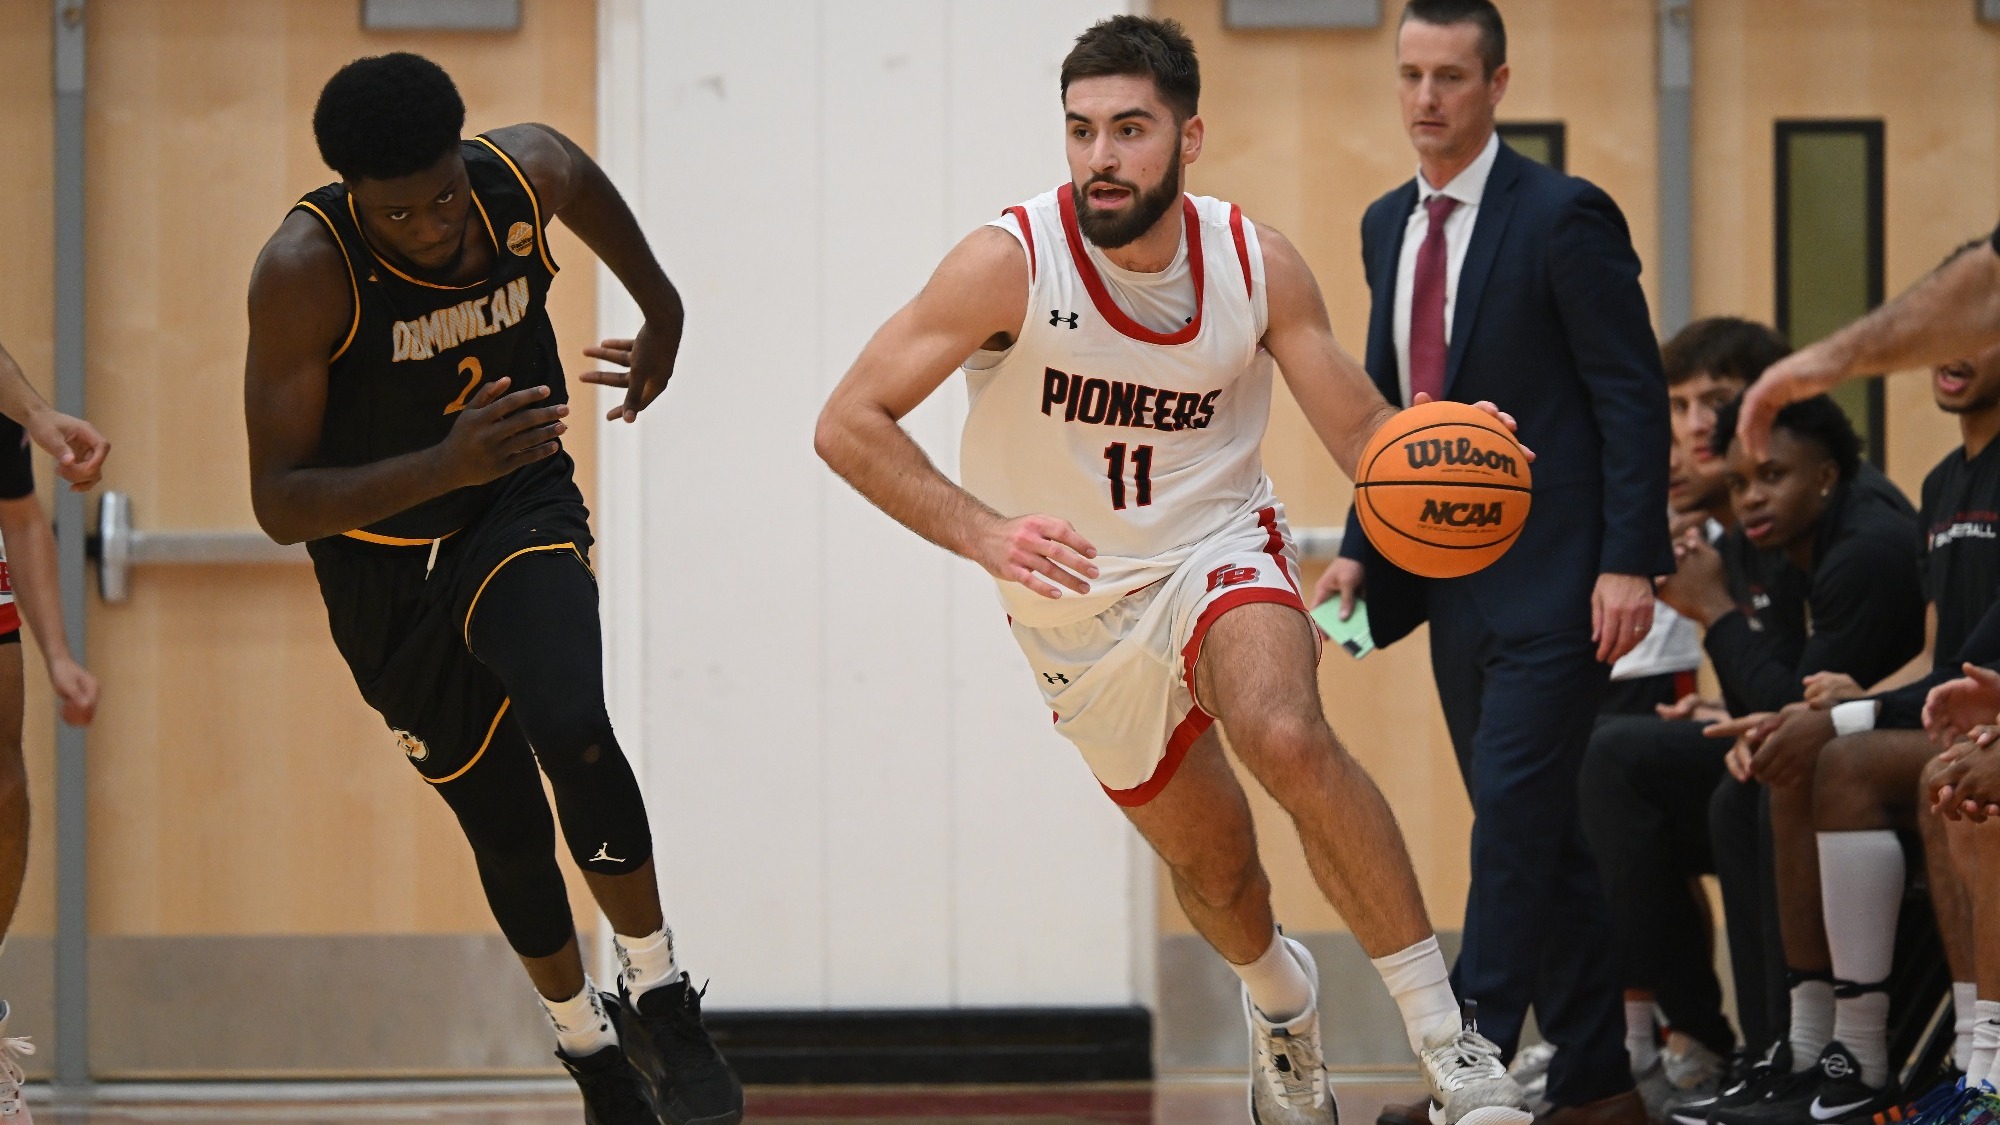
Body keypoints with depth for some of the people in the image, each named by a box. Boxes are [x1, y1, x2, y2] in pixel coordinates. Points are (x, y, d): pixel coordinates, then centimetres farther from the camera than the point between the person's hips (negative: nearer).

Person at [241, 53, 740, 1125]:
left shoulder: (530, 173, -19)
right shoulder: (304, 270, -29)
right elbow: (279, 503, -29)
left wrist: (661, 309, 22)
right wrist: (444, 466, -43)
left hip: (523, 512, 1)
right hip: (383, 565, -1)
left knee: (573, 733, -28)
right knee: (507, 827, 11)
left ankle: (657, 997, -9)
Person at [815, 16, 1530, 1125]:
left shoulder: (1254, 263, -13)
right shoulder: (1011, 262, -21)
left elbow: (1365, 431, -7)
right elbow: (849, 423, -21)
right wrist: (984, 532, -34)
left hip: (1217, 548, -1)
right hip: (1077, 604, 1)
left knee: (1288, 738, -31)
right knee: (1211, 863, 12)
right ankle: (1279, 1000, 50)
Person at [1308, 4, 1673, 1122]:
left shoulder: (1564, 217, -9)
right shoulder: (1389, 226, 13)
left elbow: (1634, 398, -11)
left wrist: (1629, 564, -17)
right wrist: (1362, 548, 10)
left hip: (1551, 579, -8)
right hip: (1451, 584, 8)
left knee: (1515, 815, -13)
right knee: (1538, 833, 10)